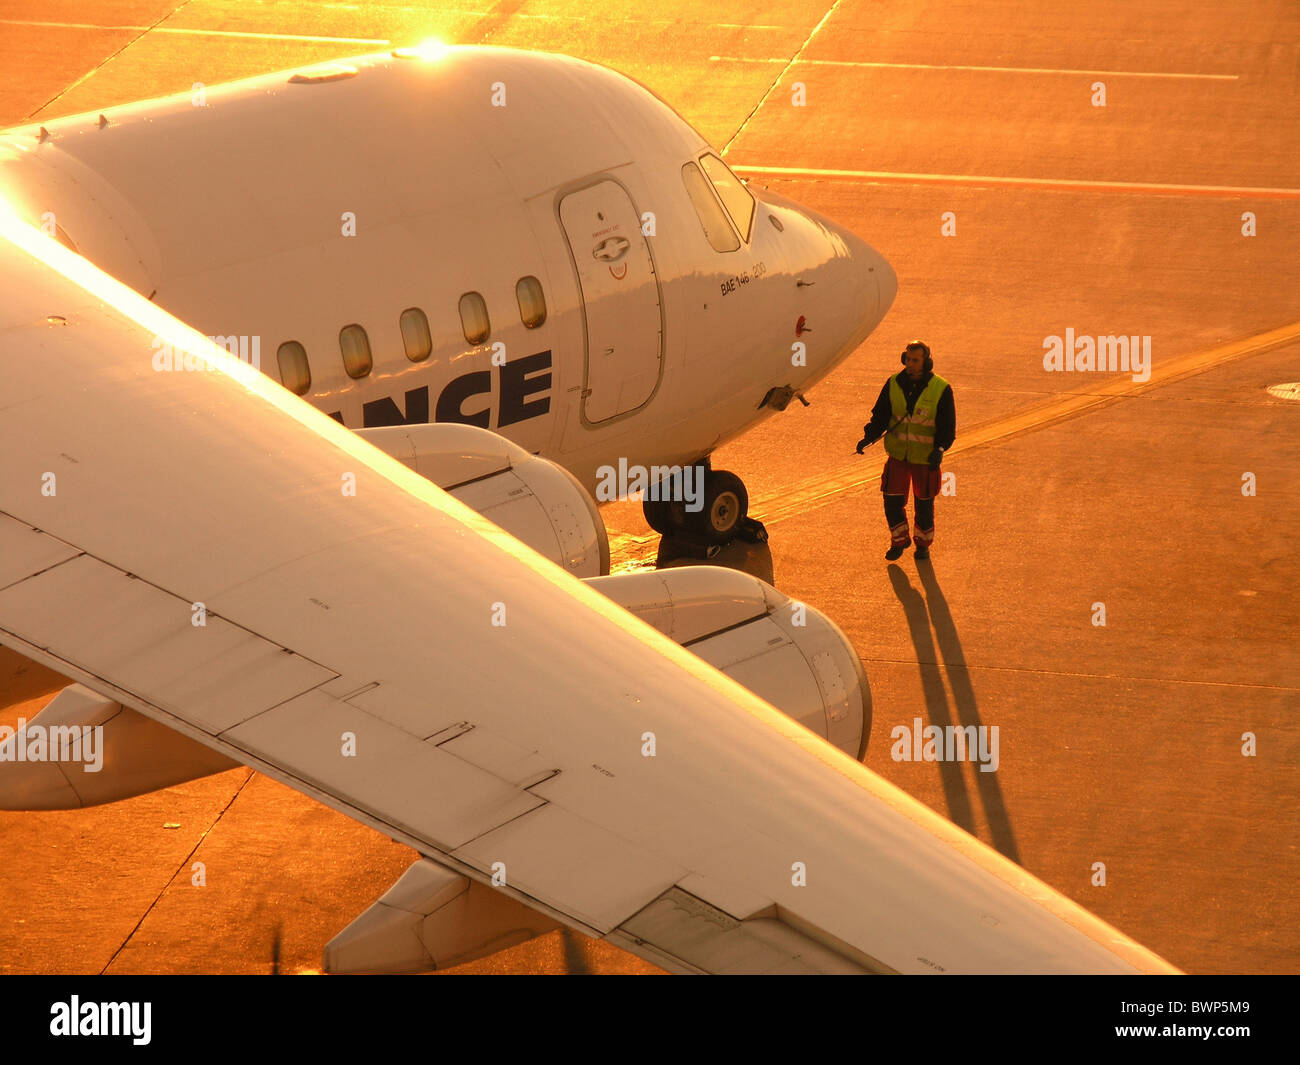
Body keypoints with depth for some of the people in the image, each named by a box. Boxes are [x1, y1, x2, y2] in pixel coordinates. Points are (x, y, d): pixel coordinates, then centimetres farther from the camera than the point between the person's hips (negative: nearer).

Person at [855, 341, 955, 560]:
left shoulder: (941, 390, -13)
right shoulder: (894, 384, -4)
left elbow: (948, 427, -9)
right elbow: (880, 416, 4)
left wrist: (939, 449, -26)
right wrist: (868, 437, -13)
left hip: (926, 458, -2)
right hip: (898, 454, 2)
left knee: (924, 502, 11)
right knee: (892, 500, 2)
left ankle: (923, 542, 33)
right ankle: (899, 540, 26)